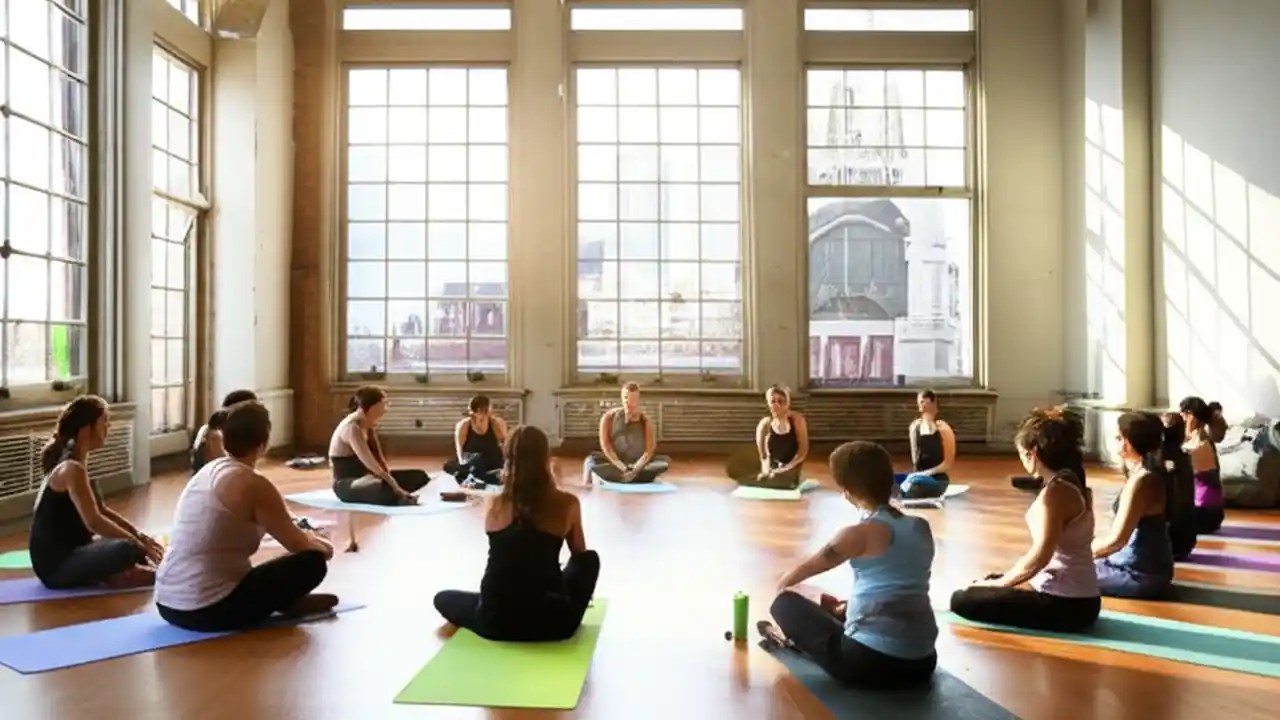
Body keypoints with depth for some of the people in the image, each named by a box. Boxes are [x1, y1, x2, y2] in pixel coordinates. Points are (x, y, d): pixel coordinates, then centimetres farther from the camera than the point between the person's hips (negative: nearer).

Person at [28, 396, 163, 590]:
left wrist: (140, 535, 7)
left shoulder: (76, 463, 10)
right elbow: (94, 521, -26)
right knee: (128, 550, -32)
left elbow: (102, 510, 16)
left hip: (70, 551, 10)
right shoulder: (72, 469, -19)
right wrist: (138, 542, -18)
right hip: (55, 563, -10)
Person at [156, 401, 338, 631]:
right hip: (211, 610, -9)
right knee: (313, 563, -3)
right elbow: (297, 545, -4)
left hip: (168, 605, 9)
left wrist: (307, 537, 36)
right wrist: (323, 547, 18)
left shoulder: (206, 472, 10)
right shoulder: (253, 484, -14)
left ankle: (285, 602, 21)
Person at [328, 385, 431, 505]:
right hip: (346, 484, -9)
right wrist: (396, 487, -31)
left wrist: (390, 477, -8)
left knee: (419, 476, 0)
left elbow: (379, 458, 8)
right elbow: (370, 464, -29)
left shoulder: (369, 426, 9)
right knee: (384, 488, -42)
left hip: (364, 476, 9)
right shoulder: (351, 428, -21)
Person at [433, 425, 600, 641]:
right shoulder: (567, 504, -5)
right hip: (550, 621, -1)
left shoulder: (494, 505, 0)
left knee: (443, 598, 31)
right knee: (590, 559, 26)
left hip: (495, 621, 1)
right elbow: (579, 552, 13)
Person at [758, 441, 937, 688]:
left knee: (785, 603, 10)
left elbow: (808, 568, 6)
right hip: (922, 663, 7)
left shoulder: (860, 534, -12)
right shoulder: (922, 528, 5)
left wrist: (780, 588, 26)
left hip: (871, 660, -7)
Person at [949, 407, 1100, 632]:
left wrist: (1000, 582, -12)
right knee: (989, 583, 27)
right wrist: (1002, 579, 12)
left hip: (1064, 604, -10)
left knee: (962, 600, -13)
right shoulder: (1072, 483, 8)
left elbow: (1040, 555, -25)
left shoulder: (1055, 492, -21)